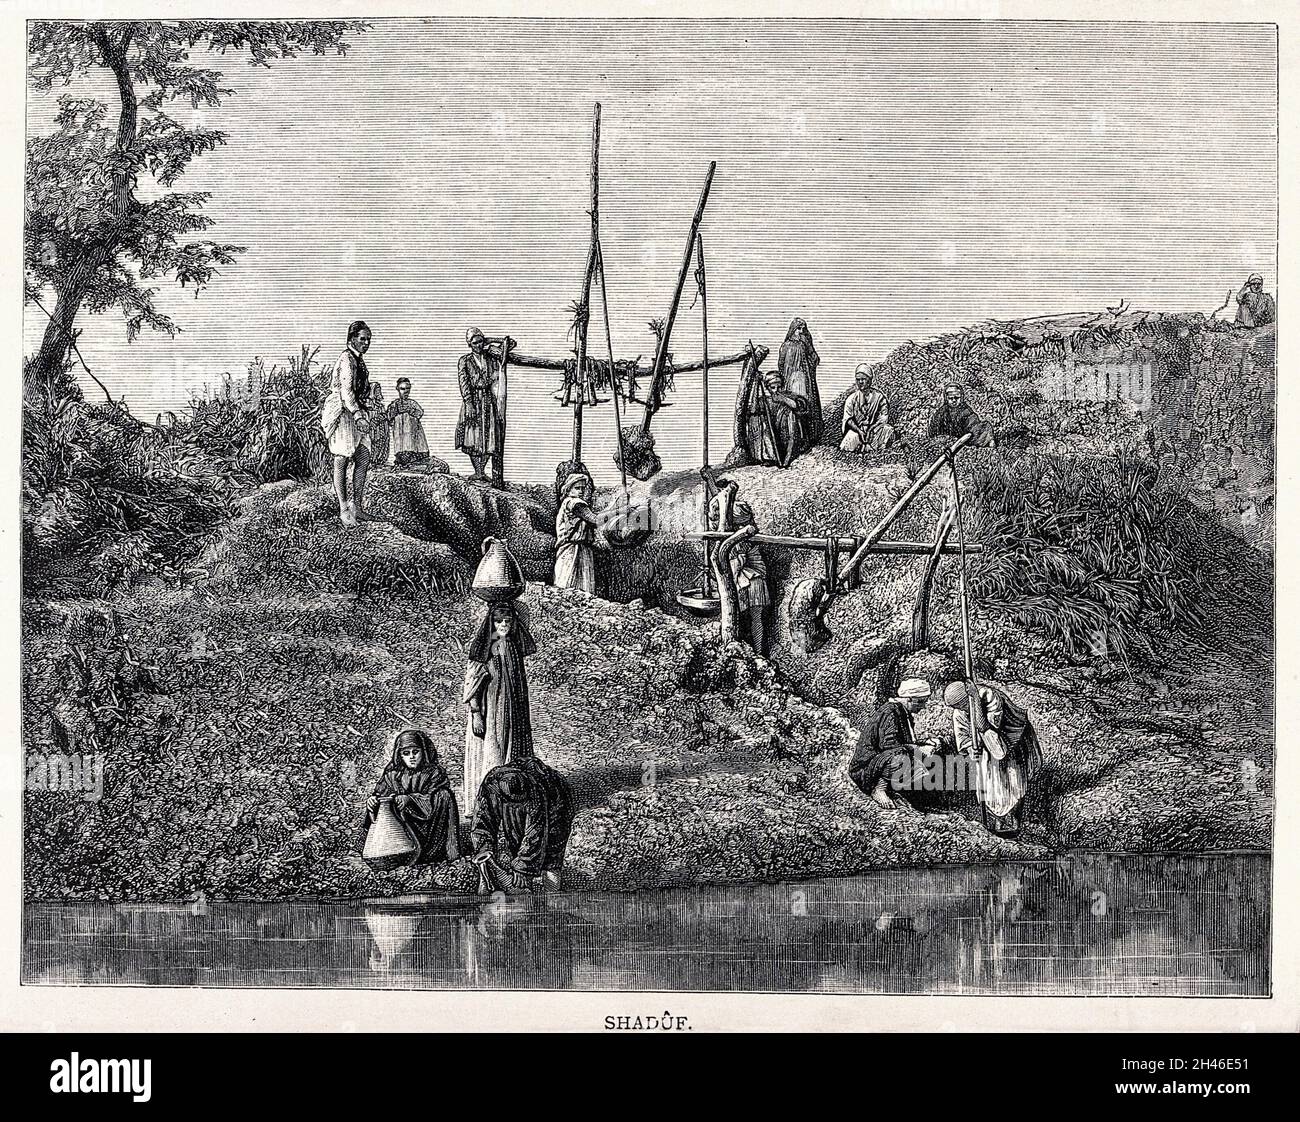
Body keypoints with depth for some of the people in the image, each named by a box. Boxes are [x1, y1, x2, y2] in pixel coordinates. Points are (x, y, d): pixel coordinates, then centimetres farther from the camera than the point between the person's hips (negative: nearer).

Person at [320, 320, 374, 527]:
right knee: (342, 461, -4)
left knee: (363, 459, 5)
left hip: (355, 412, 9)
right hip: (342, 413, -9)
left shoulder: (359, 360, 16)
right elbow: (346, 391, -22)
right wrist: (358, 415, -28)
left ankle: (356, 506, 10)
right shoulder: (347, 359, -13)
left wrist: (361, 414, 20)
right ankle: (344, 510, -2)